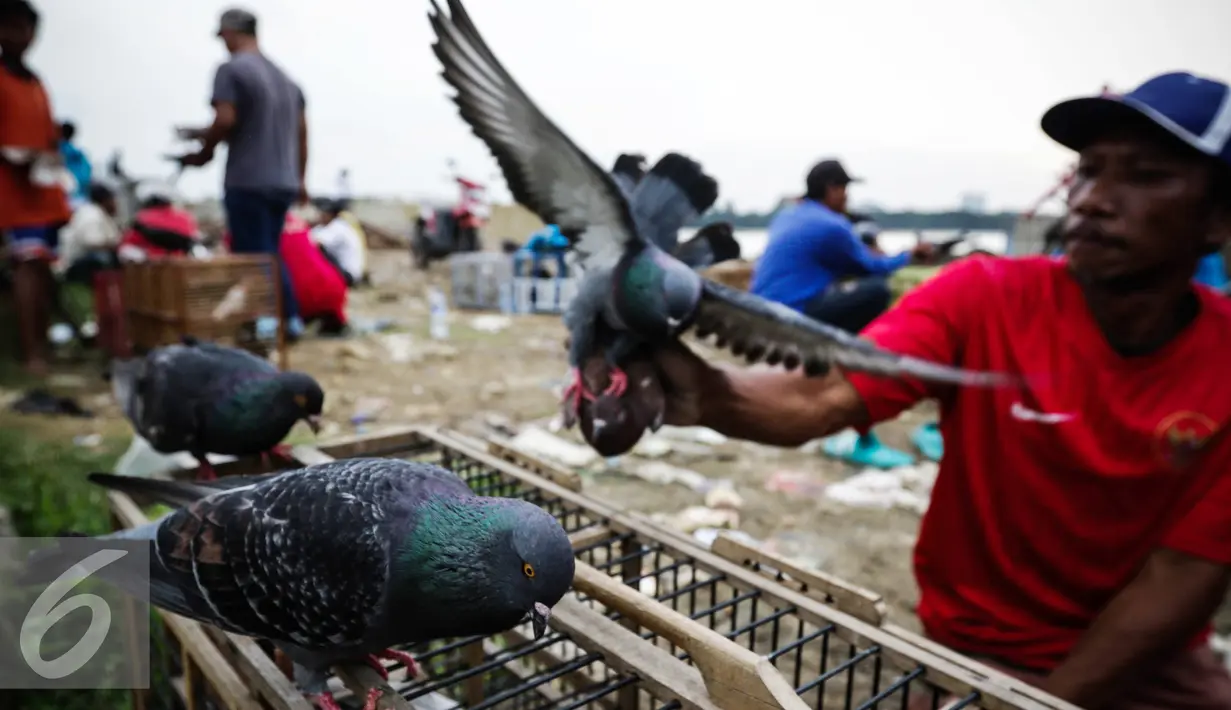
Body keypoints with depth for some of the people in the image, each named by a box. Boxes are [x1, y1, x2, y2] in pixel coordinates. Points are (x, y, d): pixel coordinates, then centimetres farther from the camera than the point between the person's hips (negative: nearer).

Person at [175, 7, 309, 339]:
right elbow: (301, 130, 18)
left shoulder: (231, 69, -5)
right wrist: (300, 178, 23)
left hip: (248, 182, -7)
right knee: (270, 254, 16)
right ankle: (290, 319, 14)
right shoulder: (284, 76, 18)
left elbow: (226, 121, -17)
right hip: (283, 182, 8)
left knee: (254, 258, -2)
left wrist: (204, 149, -1)